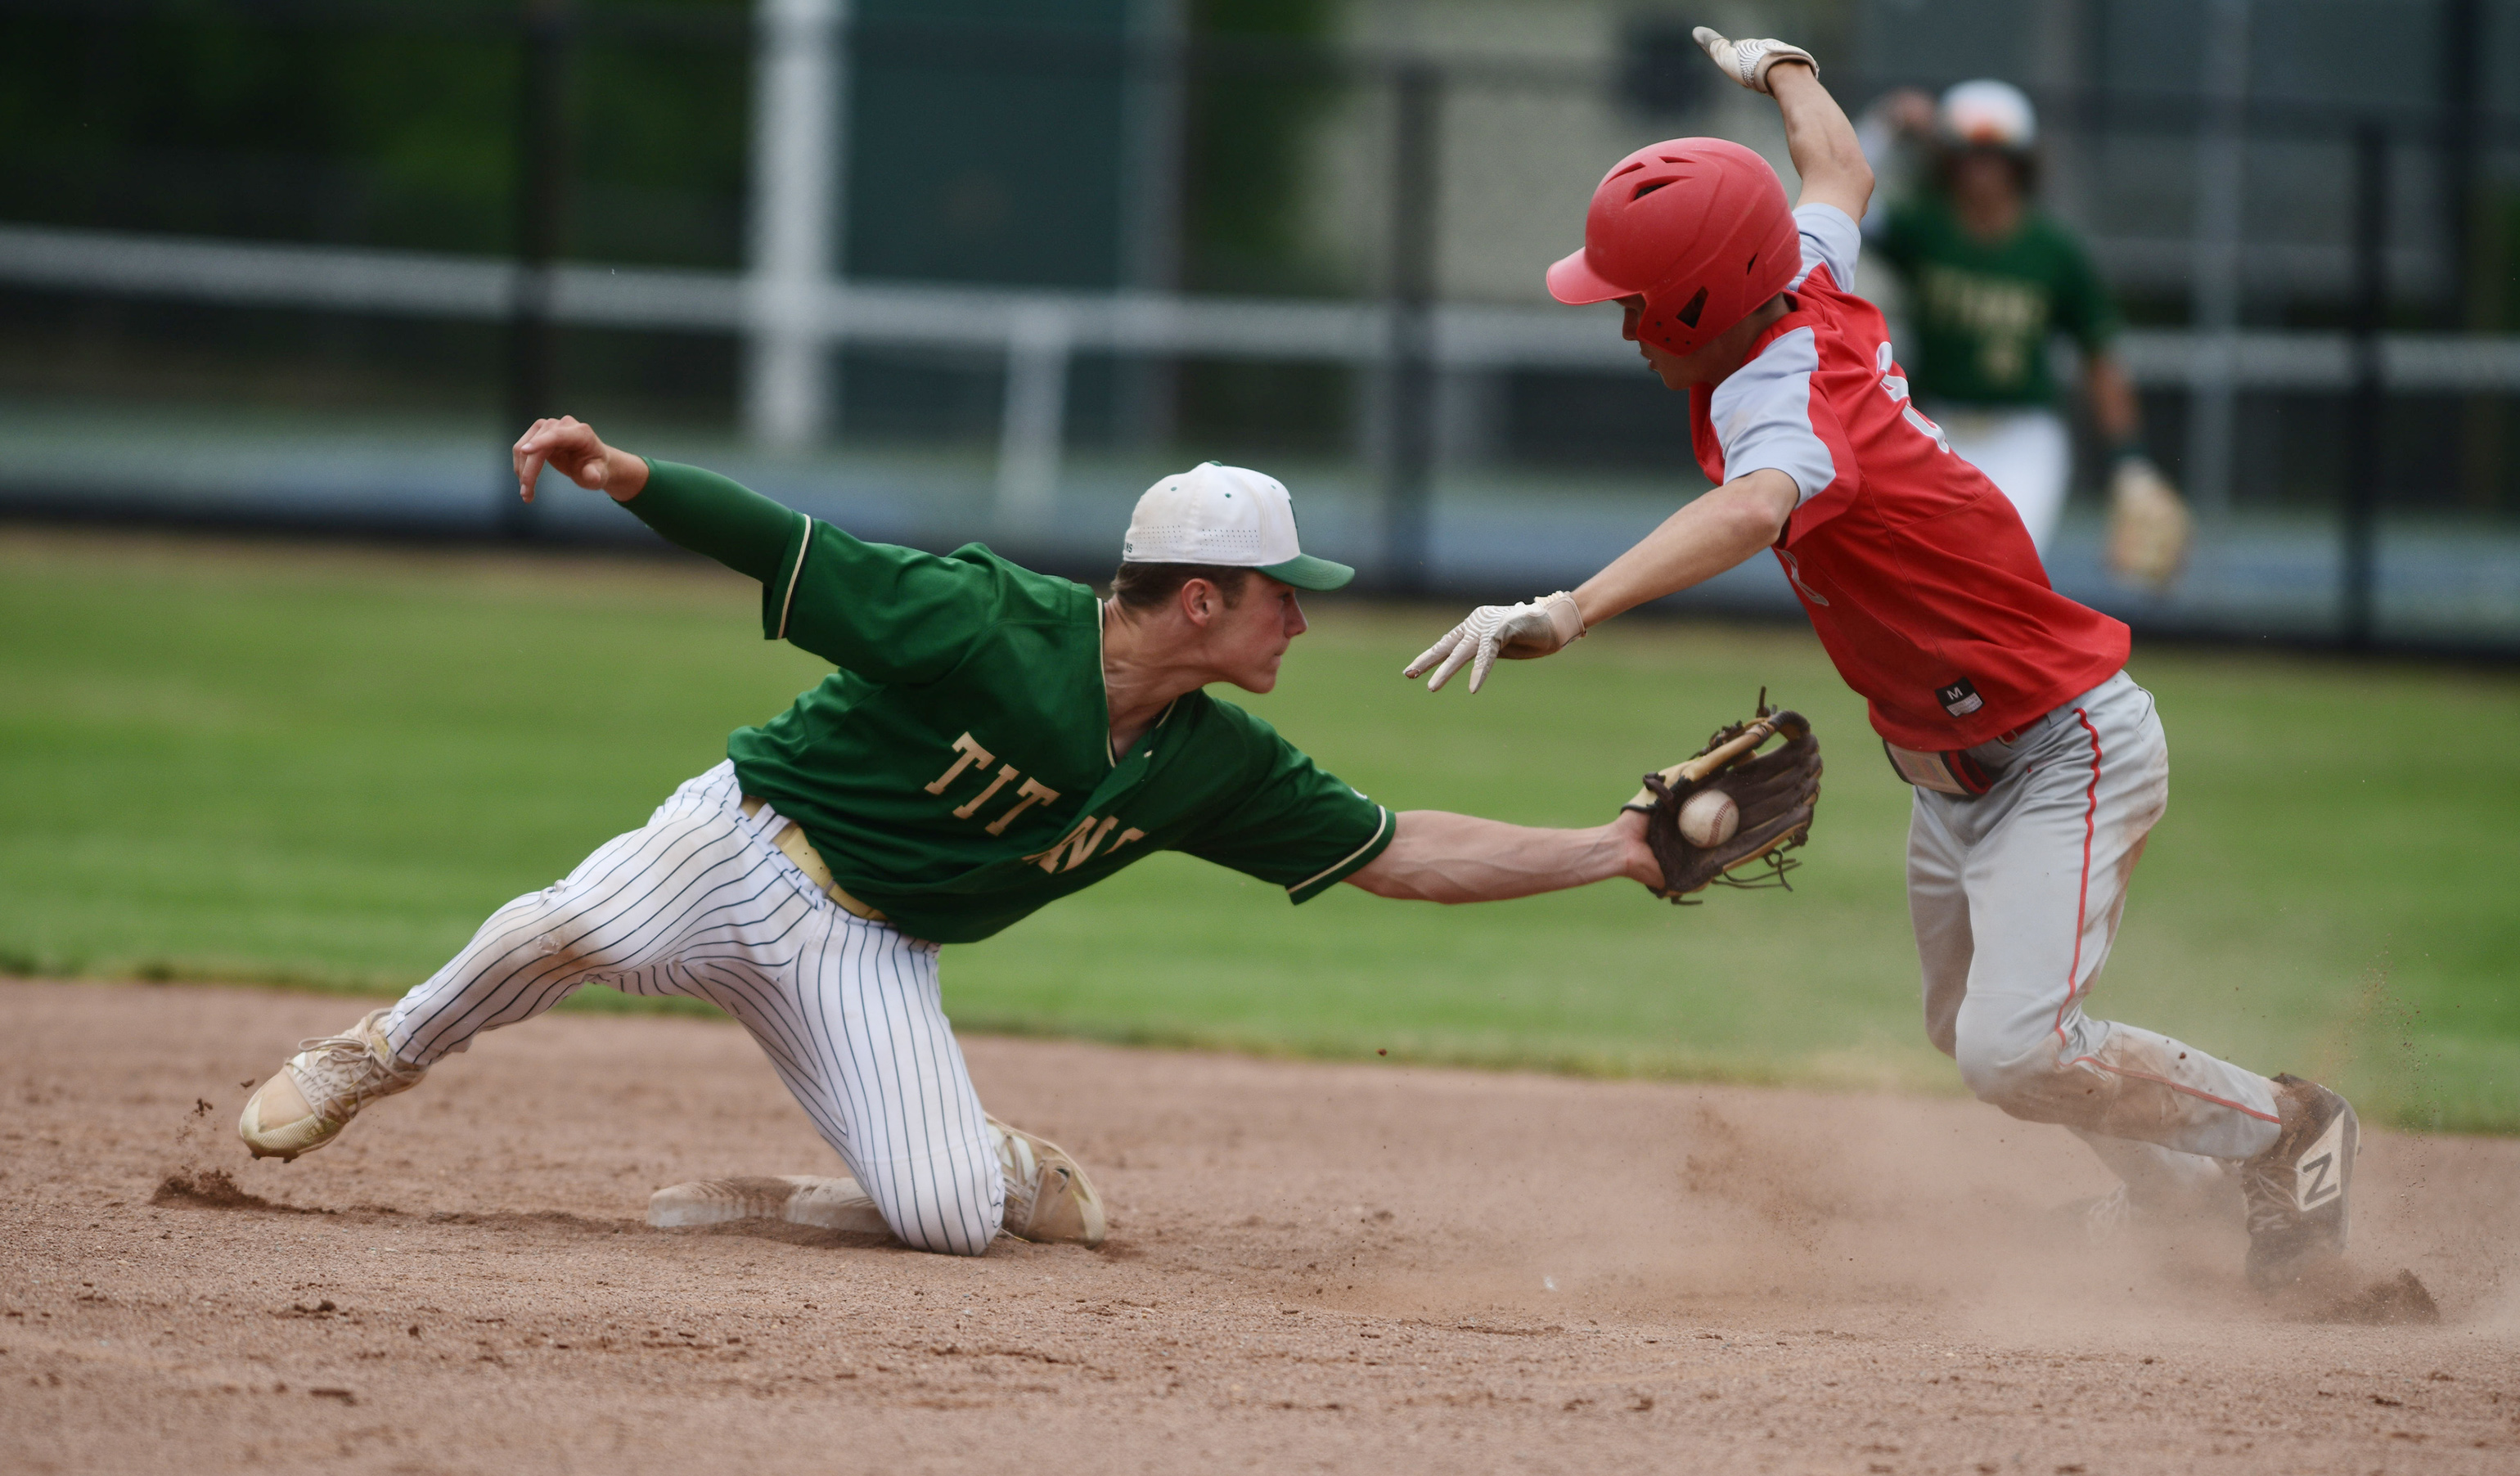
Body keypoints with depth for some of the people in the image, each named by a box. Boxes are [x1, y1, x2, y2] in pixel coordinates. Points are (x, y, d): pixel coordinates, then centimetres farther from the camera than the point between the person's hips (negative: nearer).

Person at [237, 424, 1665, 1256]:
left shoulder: (1219, 765, -1)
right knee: (573, 934, -33)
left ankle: (1015, 1170, 21)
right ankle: (380, 1055, -4)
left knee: (951, 1218, -17)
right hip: (749, 843, -4)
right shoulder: (986, 625, -20)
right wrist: (631, 477, -36)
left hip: (867, 958, 4)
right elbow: (786, 546, -20)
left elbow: (1400, 853, 4)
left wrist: (1613, 850, -2)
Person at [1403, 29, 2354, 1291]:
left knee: (2015, 1049, -22)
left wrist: (1570, 613, -67)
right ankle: (2173, 1183, 41)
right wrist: (1785, 73, 39)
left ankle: (2279, 1129, 0)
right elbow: (1841, 174, 18)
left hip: (2068, 753, -10)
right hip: (1954, 770, 10)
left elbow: (1754, 509, -54)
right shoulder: (1812, 283, -5)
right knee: (1967, 1030, 21)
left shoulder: (1782, 394, -31)